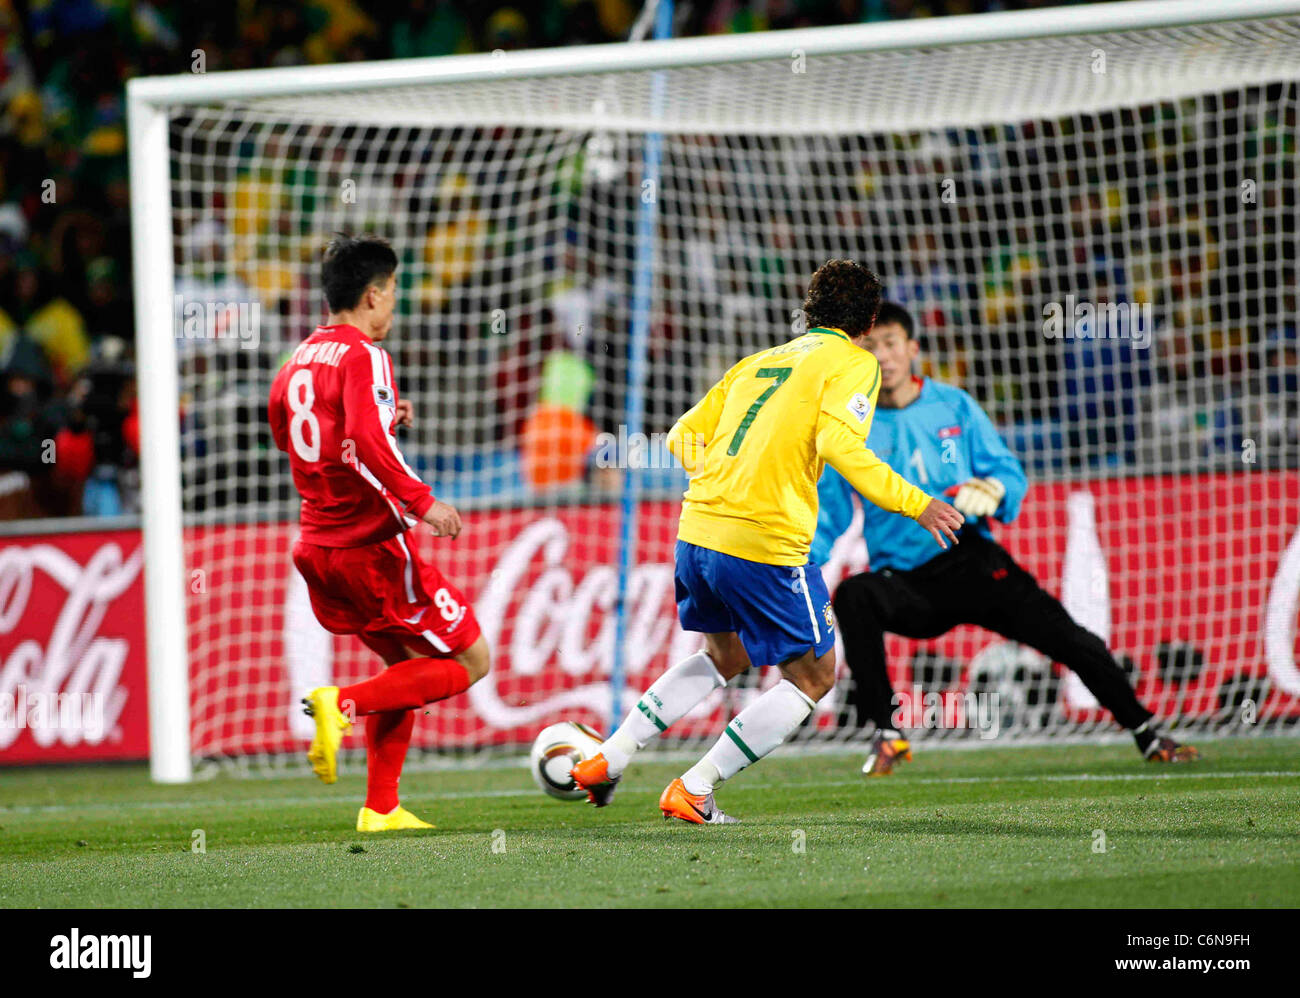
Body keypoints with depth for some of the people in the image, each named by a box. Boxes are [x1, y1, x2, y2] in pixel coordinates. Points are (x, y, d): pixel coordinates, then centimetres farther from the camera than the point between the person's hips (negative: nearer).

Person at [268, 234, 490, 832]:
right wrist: (422, 501, -26)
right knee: (469, 661, 1)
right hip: (372, 545, -9)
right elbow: (368, 441, -29)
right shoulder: (363, 355, -14)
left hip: (319, 546, 9)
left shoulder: (299, 360, 12)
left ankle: (380, 809, 13)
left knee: (409, 665, 21)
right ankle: (343, 704, -16)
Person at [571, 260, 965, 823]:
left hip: (697, 530, 7)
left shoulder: (760, 362, 19)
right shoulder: (853, 364, 0)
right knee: (812, 676, 11)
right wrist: (915, 505, -13)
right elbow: (840, 446, -18)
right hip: (766, 544, -7)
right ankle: (693, 791, 3)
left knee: (725, 655, 31)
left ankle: (608, 759, 24)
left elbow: (684, 436, 17)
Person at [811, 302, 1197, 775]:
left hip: (975, 564, 1)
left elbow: (1010, 474, 7)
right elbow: (826, 514, 1)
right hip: (908, 585, -1)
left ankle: (1146, 734, 11)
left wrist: (992, 492, -18)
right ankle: (886, 732, -25)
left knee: (1069, 638, -8)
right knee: (853, 595, -34)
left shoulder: (954, 406, 5)